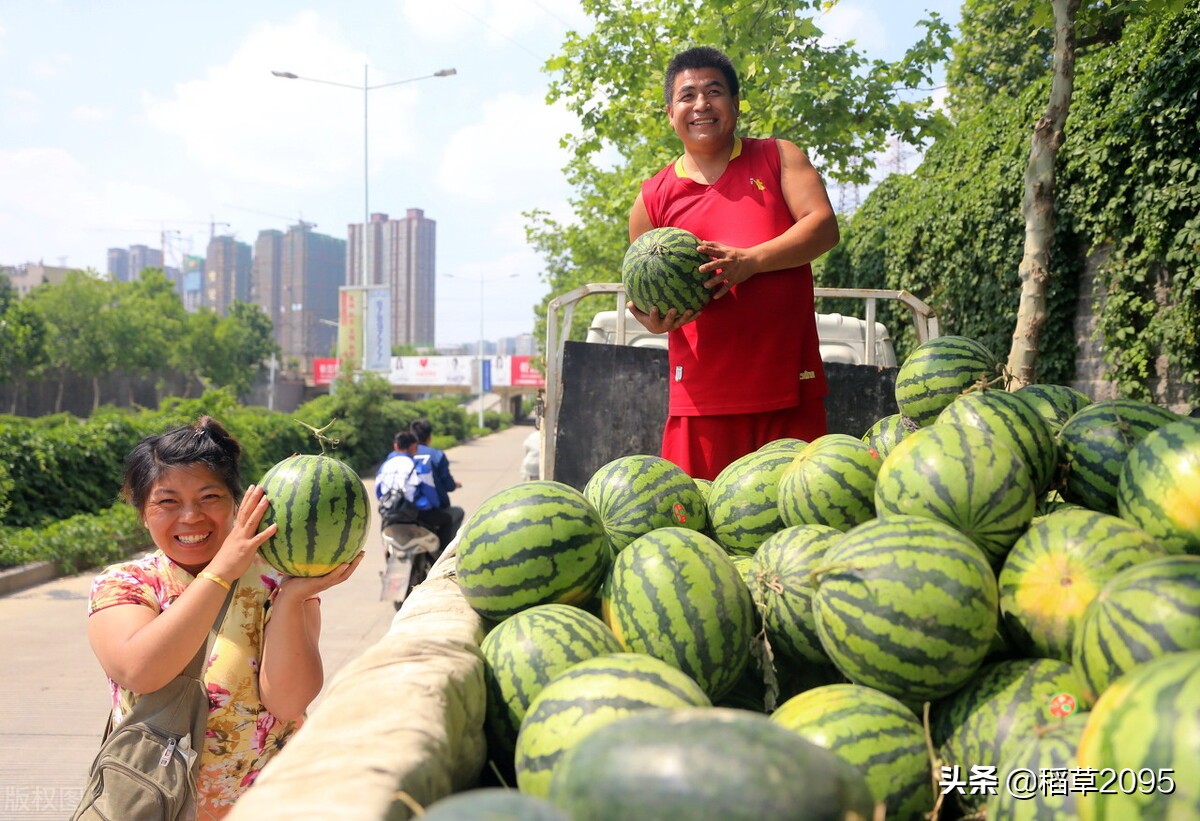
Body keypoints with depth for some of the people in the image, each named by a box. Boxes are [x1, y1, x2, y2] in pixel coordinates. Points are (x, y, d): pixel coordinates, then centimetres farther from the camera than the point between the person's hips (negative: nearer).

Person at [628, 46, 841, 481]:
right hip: (703, 394, 0)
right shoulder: (652, 199, 10)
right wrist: (654, 320, -8)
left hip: (789, 386, 0)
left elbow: (823, 226, -3)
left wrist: (749, 261, -16)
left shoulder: (778, 157, 10)